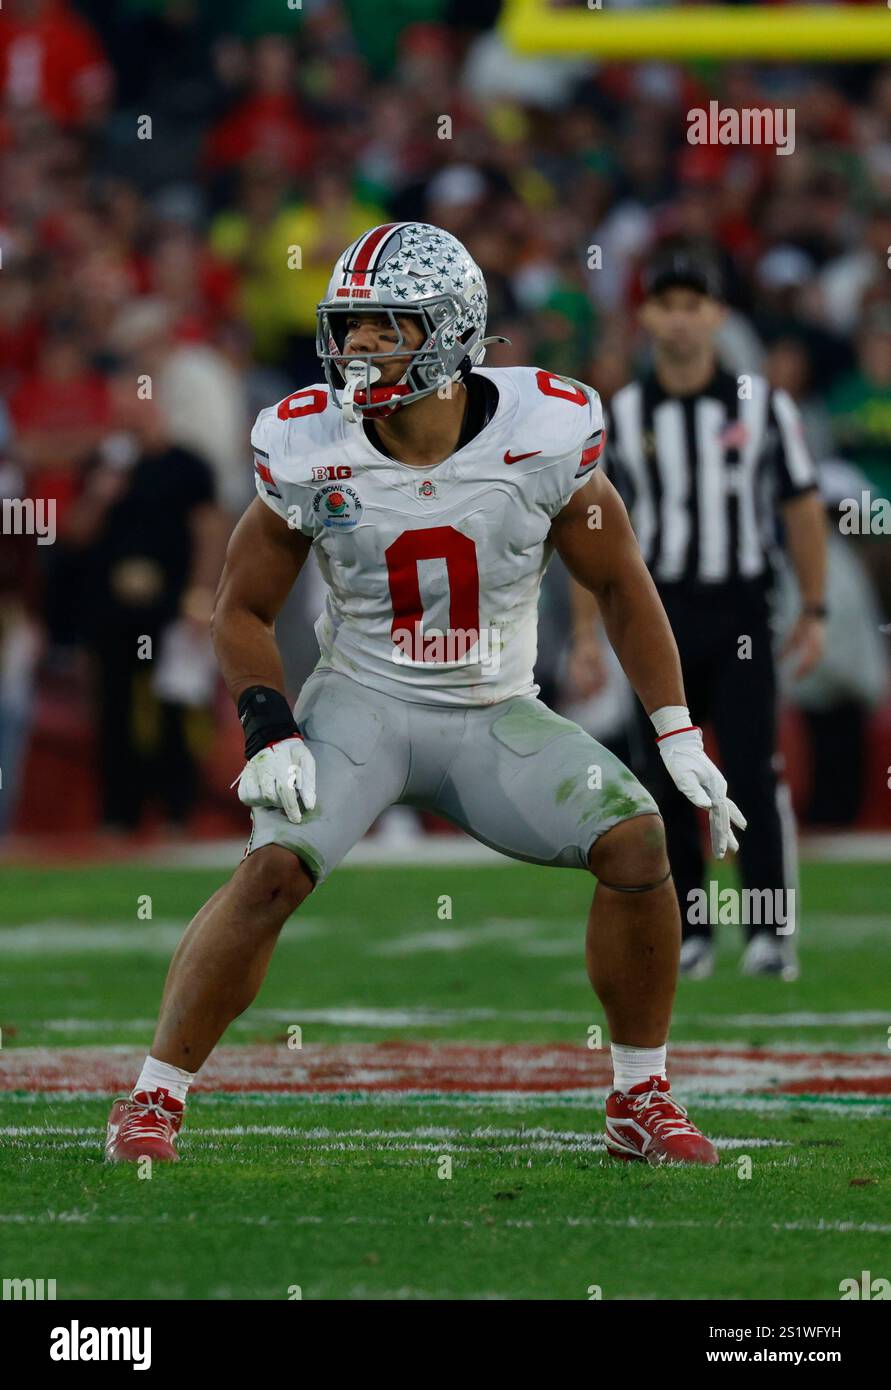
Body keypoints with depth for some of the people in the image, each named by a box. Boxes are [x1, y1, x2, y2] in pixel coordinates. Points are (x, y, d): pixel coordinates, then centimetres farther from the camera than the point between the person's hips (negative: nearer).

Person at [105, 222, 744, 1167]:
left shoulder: (544, 436, -13)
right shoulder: (311, 453, -13)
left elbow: (621, 586, 0)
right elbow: (243, 607, 1)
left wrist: (678, 737, -3)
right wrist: (269, 730, -14)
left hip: (496, 716, 1)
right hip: (361, 702, -1)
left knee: (638, 843, -16)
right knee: (274, 868, -24)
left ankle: (641, 1103, 2)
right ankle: (154, 1099, -12)